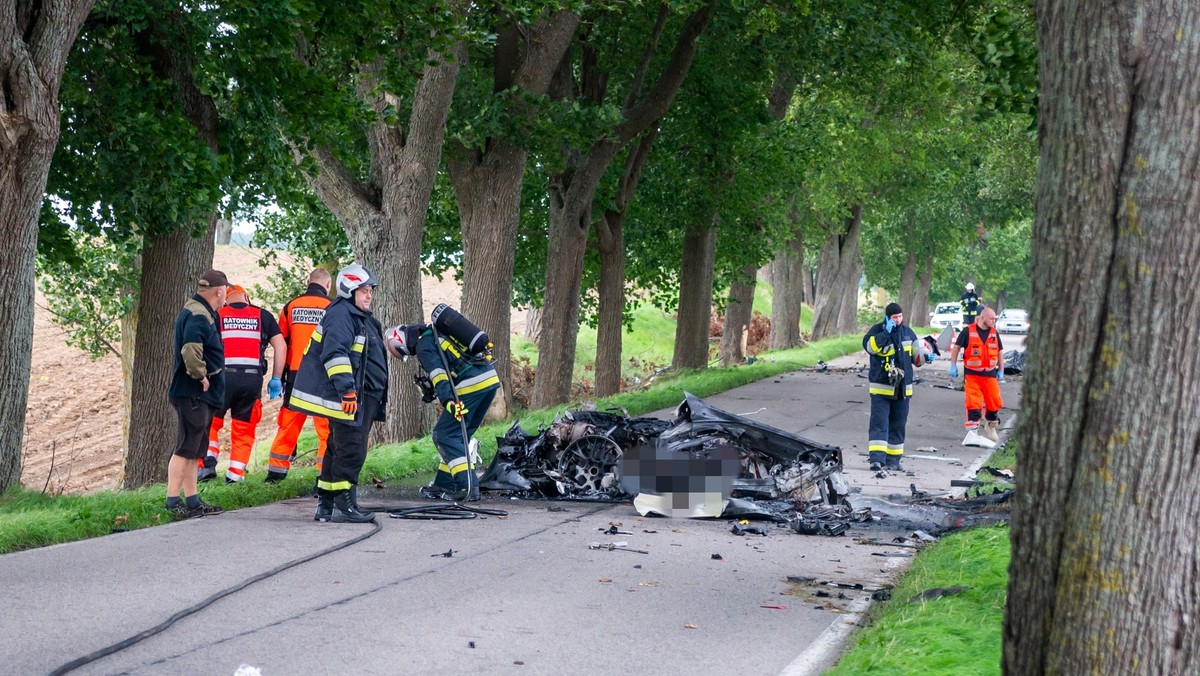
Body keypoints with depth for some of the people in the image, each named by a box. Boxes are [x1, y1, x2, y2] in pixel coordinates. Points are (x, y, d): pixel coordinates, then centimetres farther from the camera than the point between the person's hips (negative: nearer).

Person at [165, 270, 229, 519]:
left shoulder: (201, 313, 17)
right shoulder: (198, 316, -17)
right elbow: (191, 350, -32)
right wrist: (201, 376, -20)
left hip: (201, 395, 11)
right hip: (193, 393, -11)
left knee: (194, 450, 15)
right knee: (186, 448, -9)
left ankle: (192, 501, 21)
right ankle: (173, 501, -8)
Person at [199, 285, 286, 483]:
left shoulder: (217, 316, 9)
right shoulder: (263, 316, 13)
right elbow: (280, 346, 8)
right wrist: (276, 379, 12)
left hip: (223, 377, -1)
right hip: (253, 378, 1)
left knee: (209, 423, 14)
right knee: (244, 429, 10)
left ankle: (208, 464, 0)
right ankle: (235, 475, 8)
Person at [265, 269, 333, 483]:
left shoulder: (291, 307, 6)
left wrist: (280, 378, 15)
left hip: (296, 376, 3)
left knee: (287, 426, 12)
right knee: (326, 429, 0)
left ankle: (275, 473, 16)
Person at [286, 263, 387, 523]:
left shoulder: (362, 318, 22)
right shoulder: (340, 315, -12)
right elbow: (335, 353, -23)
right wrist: (347, 389, -29)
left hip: (361, 397, 11)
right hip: (348, 399, -11)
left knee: (338, 450, 12)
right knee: (351, 451, -10)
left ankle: (325, 505, 17)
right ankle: (344, 506, -7)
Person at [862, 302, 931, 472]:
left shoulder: (907, 332, 10)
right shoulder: (877, 330, -6)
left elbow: (915, 356, 19)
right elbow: (869, 346, -24)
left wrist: (925, 357, 0)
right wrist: (886, 332, -25)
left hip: (902, 388, 6)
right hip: (881, 388, -5)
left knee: (898, 426, 10)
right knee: (879, 423, -13)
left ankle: (893, 460, 18)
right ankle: (876, 458, -19)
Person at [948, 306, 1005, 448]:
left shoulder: (994, 333, 7)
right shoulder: (968, 331, -5)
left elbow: (1000, 352, 17)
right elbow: (956, 347, 3)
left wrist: (1001, 371, 16)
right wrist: (953, 366, -1)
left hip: (990, 374, 4)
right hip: (972, 374, -4)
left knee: (994, 402, 7)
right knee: (973, 404, -9)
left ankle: (991, 426, 31)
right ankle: (972, 432, -8)